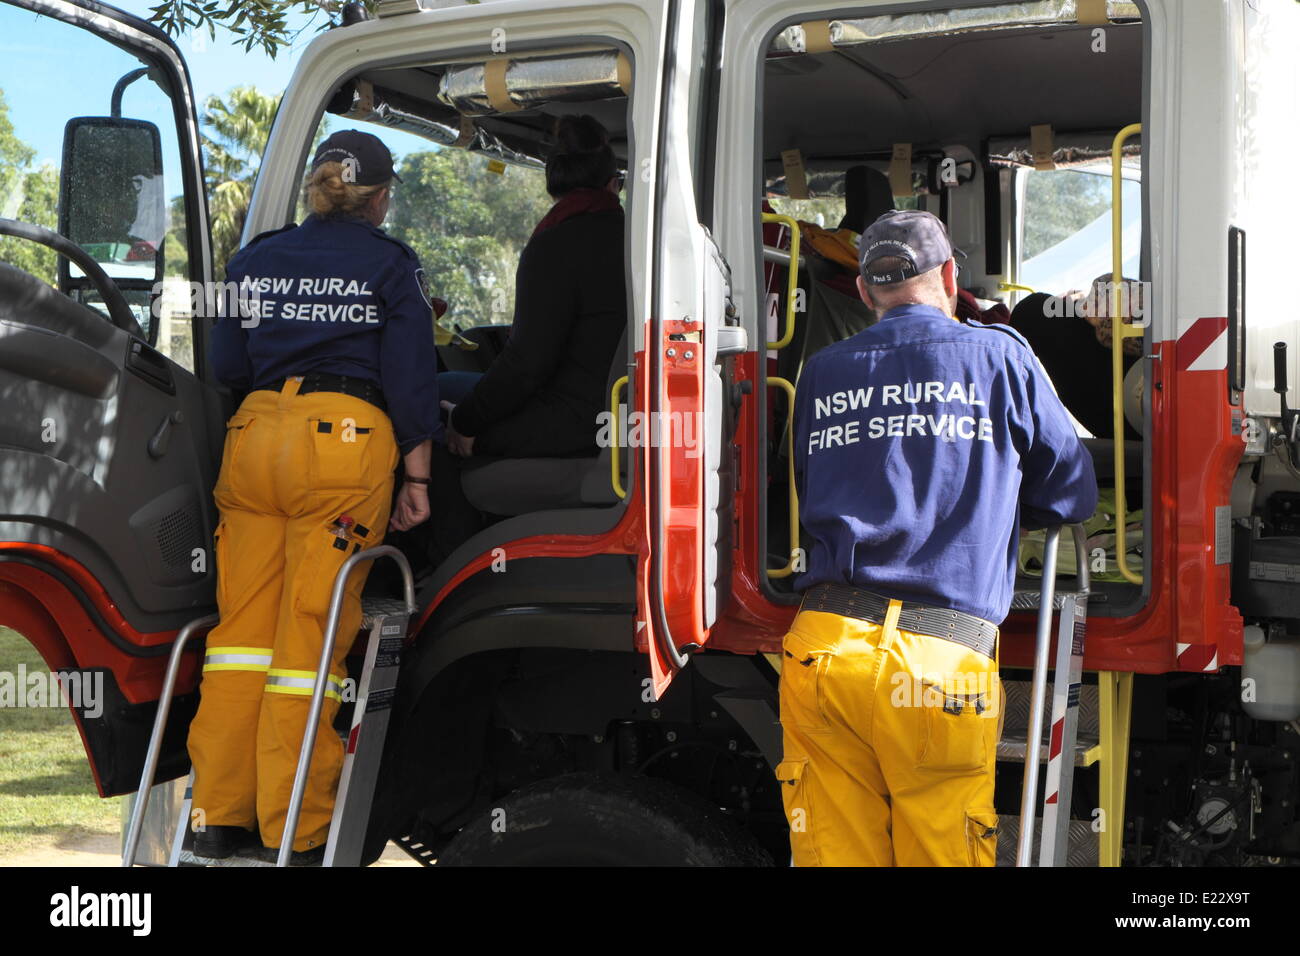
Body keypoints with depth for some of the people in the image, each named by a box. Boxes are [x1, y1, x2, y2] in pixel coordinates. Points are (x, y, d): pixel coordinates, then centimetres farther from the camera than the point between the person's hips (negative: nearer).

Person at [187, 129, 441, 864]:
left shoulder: (257, 258, 17)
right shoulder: (391, 263, 5)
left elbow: (228, 367, 21)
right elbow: (410, 377, 0)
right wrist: (417, 475, 4)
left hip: (256, 430, 4)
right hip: (346, 435, -4)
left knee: (244, 624, 8)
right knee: (310, 634, -3)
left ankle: (221, 817, 11)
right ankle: (295, 832, 2)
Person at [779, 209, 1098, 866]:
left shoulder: (820, 373, 15)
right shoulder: (999, 355, 7)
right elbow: (1073, 493, 14)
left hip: (822, 647, 3)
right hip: (942, 660, -3)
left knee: (833, 854, 9)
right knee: (941, 853, 7)